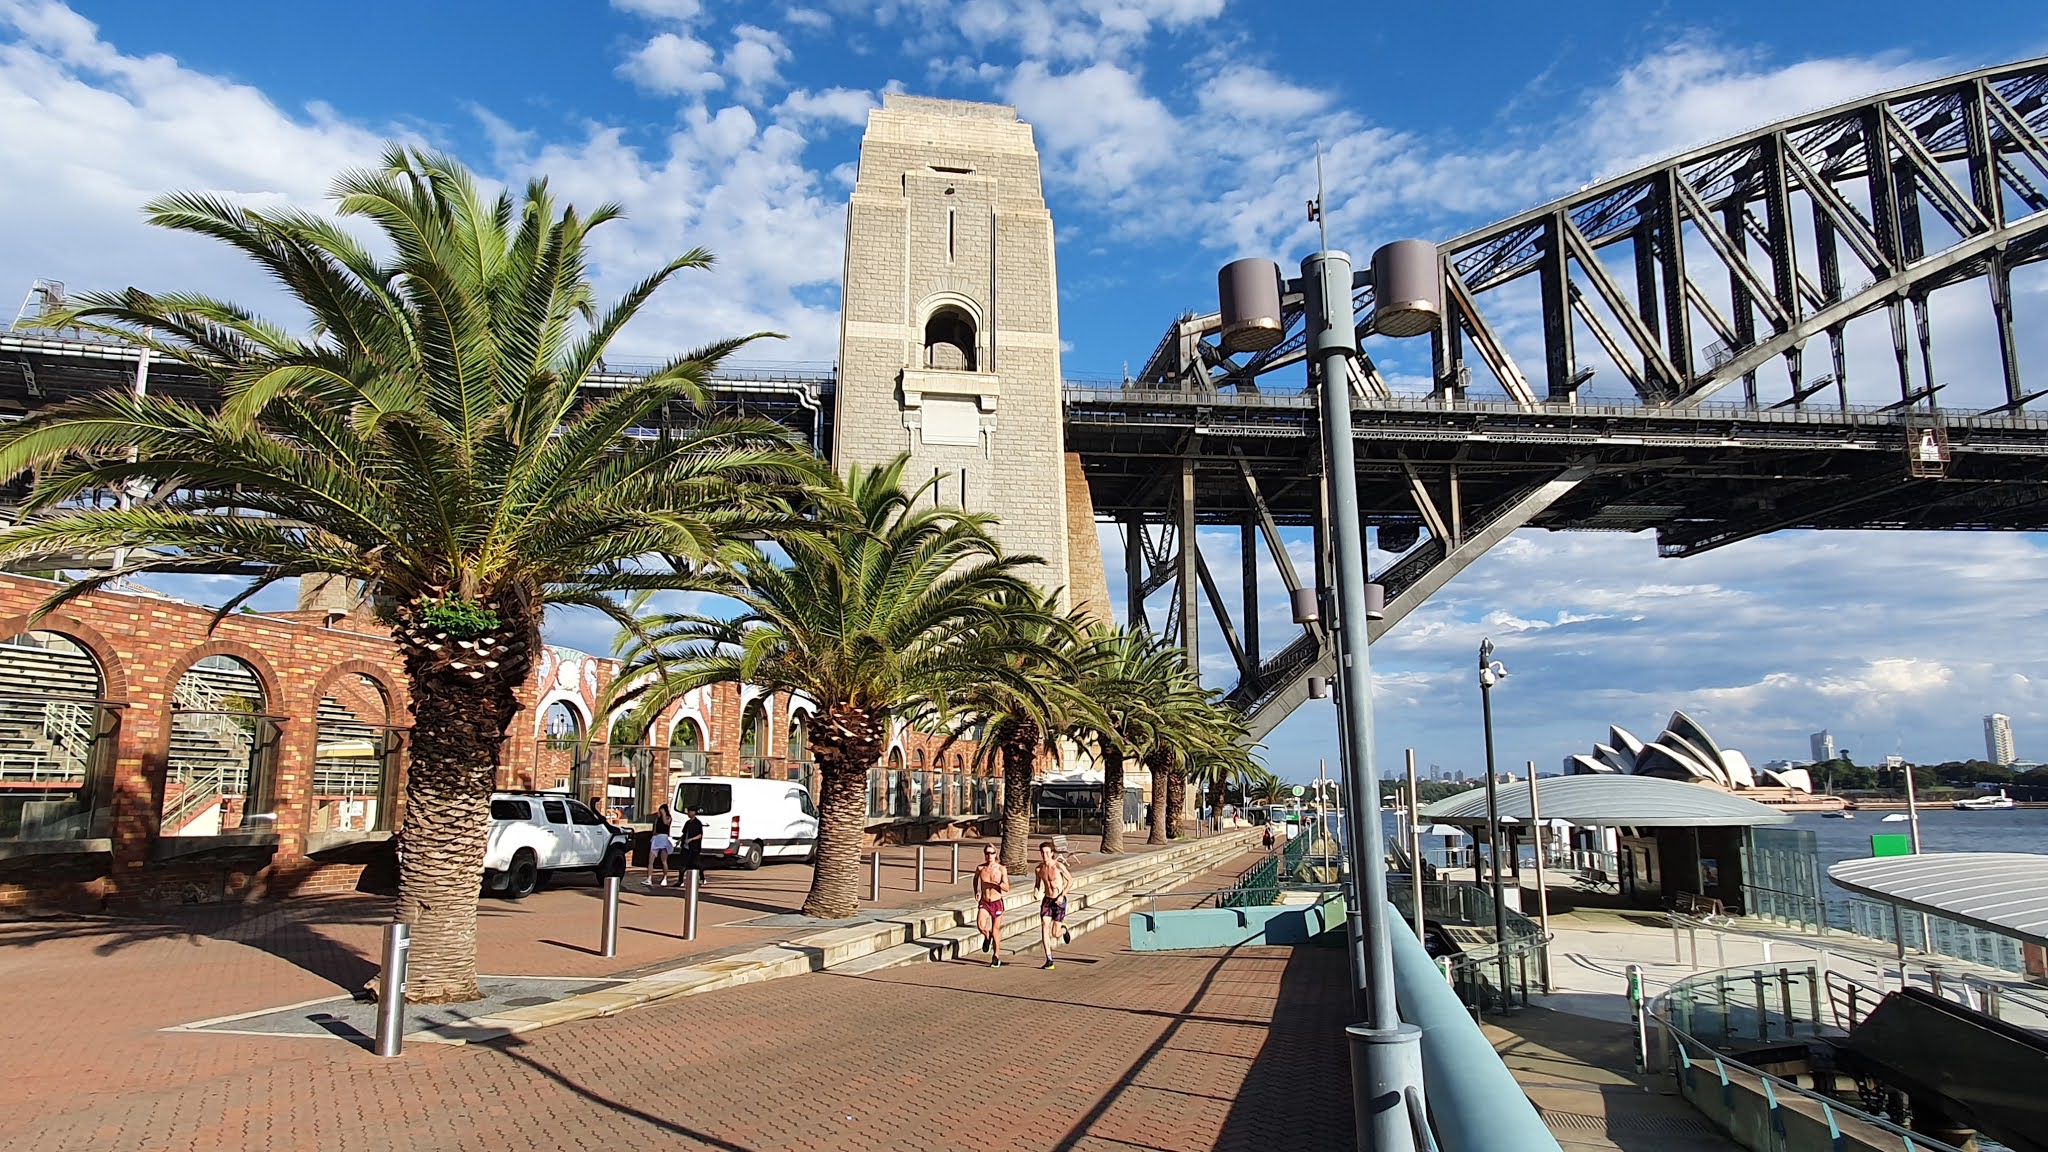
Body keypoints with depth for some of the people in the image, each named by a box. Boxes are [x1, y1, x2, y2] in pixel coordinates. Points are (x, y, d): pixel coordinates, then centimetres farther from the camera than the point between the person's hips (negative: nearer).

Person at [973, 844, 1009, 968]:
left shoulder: (1001, 869, -7)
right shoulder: (980, 868, -3)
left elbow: (1007, 888, -8)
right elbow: (975, 878, 20)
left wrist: (999, 883, -26)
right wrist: (976, 892, 10)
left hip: (997, 903, -1)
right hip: (984, 903, 1)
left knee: (995, 932, 6)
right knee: (980, 925, -24)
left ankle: (996, 957, 26)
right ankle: (987, 936, 12)